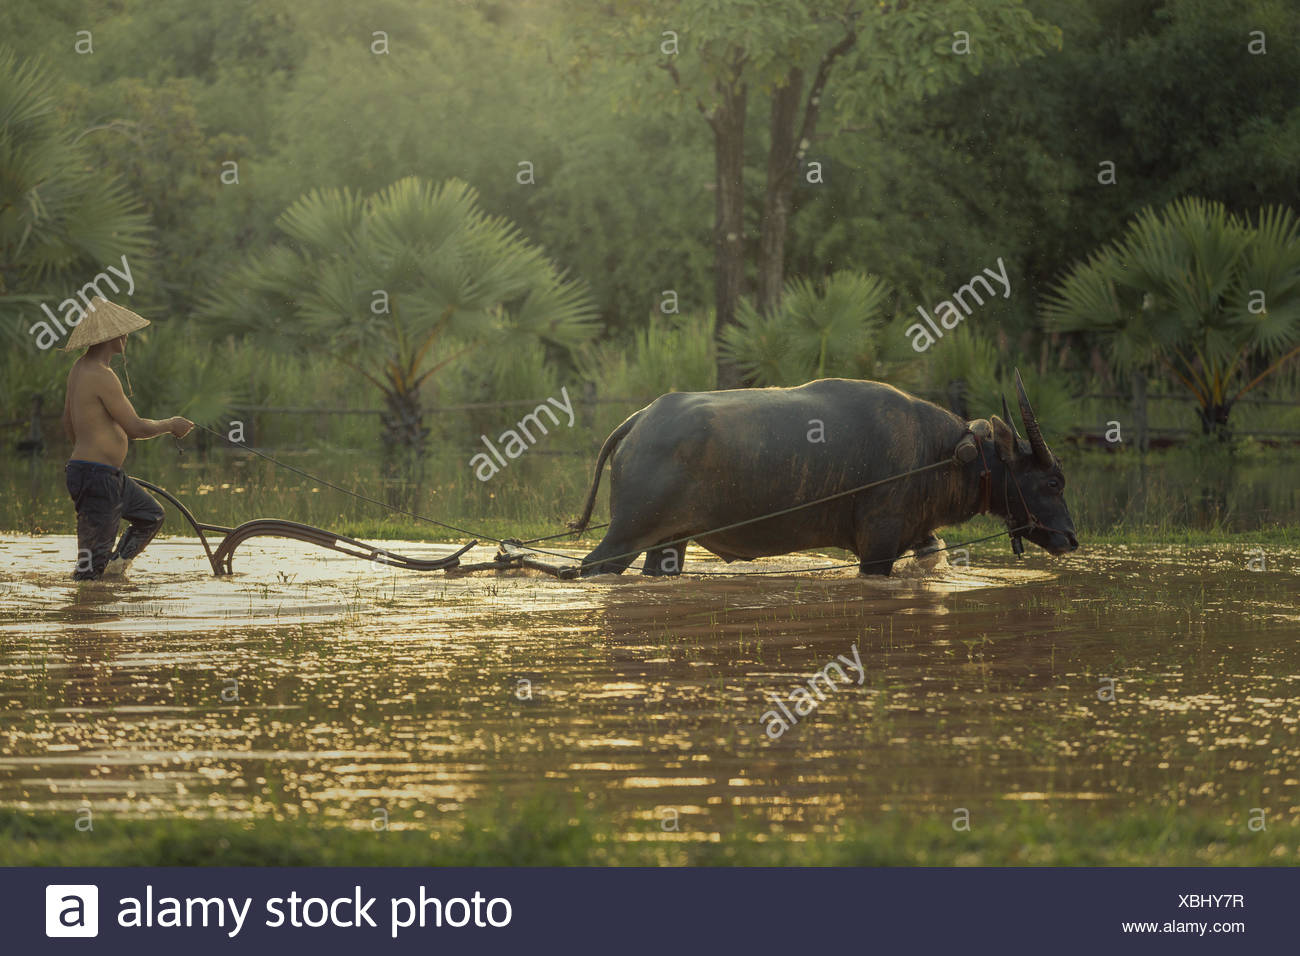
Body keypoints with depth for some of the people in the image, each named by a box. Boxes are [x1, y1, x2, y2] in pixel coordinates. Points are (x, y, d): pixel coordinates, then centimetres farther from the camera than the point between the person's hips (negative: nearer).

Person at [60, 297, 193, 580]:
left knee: (151, 515, 24)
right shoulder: (101, 377, -20)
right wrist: (172, 425, -3)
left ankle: (115, 567, 19)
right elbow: (135, 427, -20)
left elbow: (68, 421, 23)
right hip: (98, 478, -11)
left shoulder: (80, 368, 11)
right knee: (92, 563, -8)